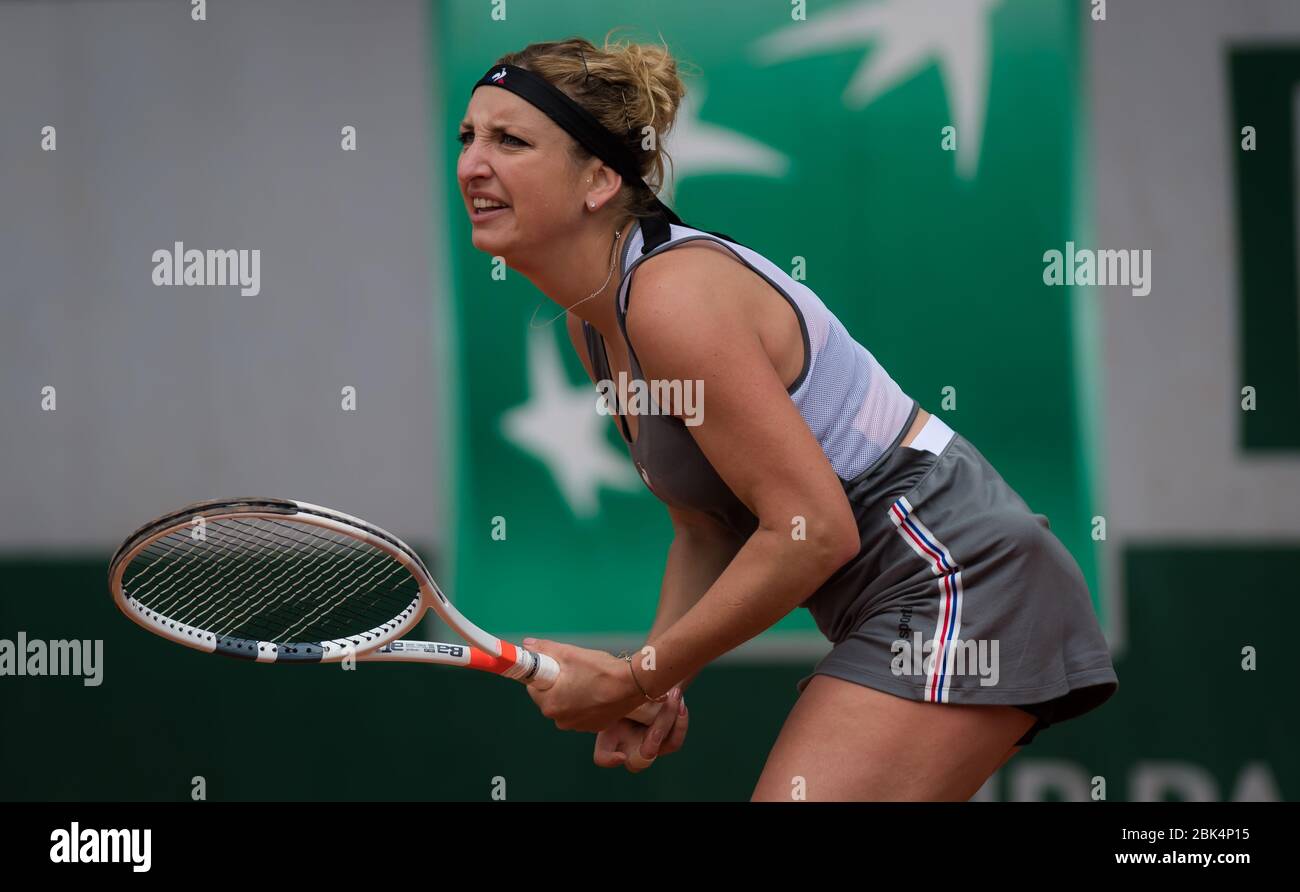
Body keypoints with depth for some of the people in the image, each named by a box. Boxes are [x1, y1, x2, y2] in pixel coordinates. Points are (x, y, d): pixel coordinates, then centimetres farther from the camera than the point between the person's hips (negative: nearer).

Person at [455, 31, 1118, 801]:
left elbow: (814, 532, -23)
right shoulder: (592, 324, 9)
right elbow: (709, 531, 15)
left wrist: (632, 680, -16)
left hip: (956, 581, -10)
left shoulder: (673, 296, -20)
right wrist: (660, 684, -1)